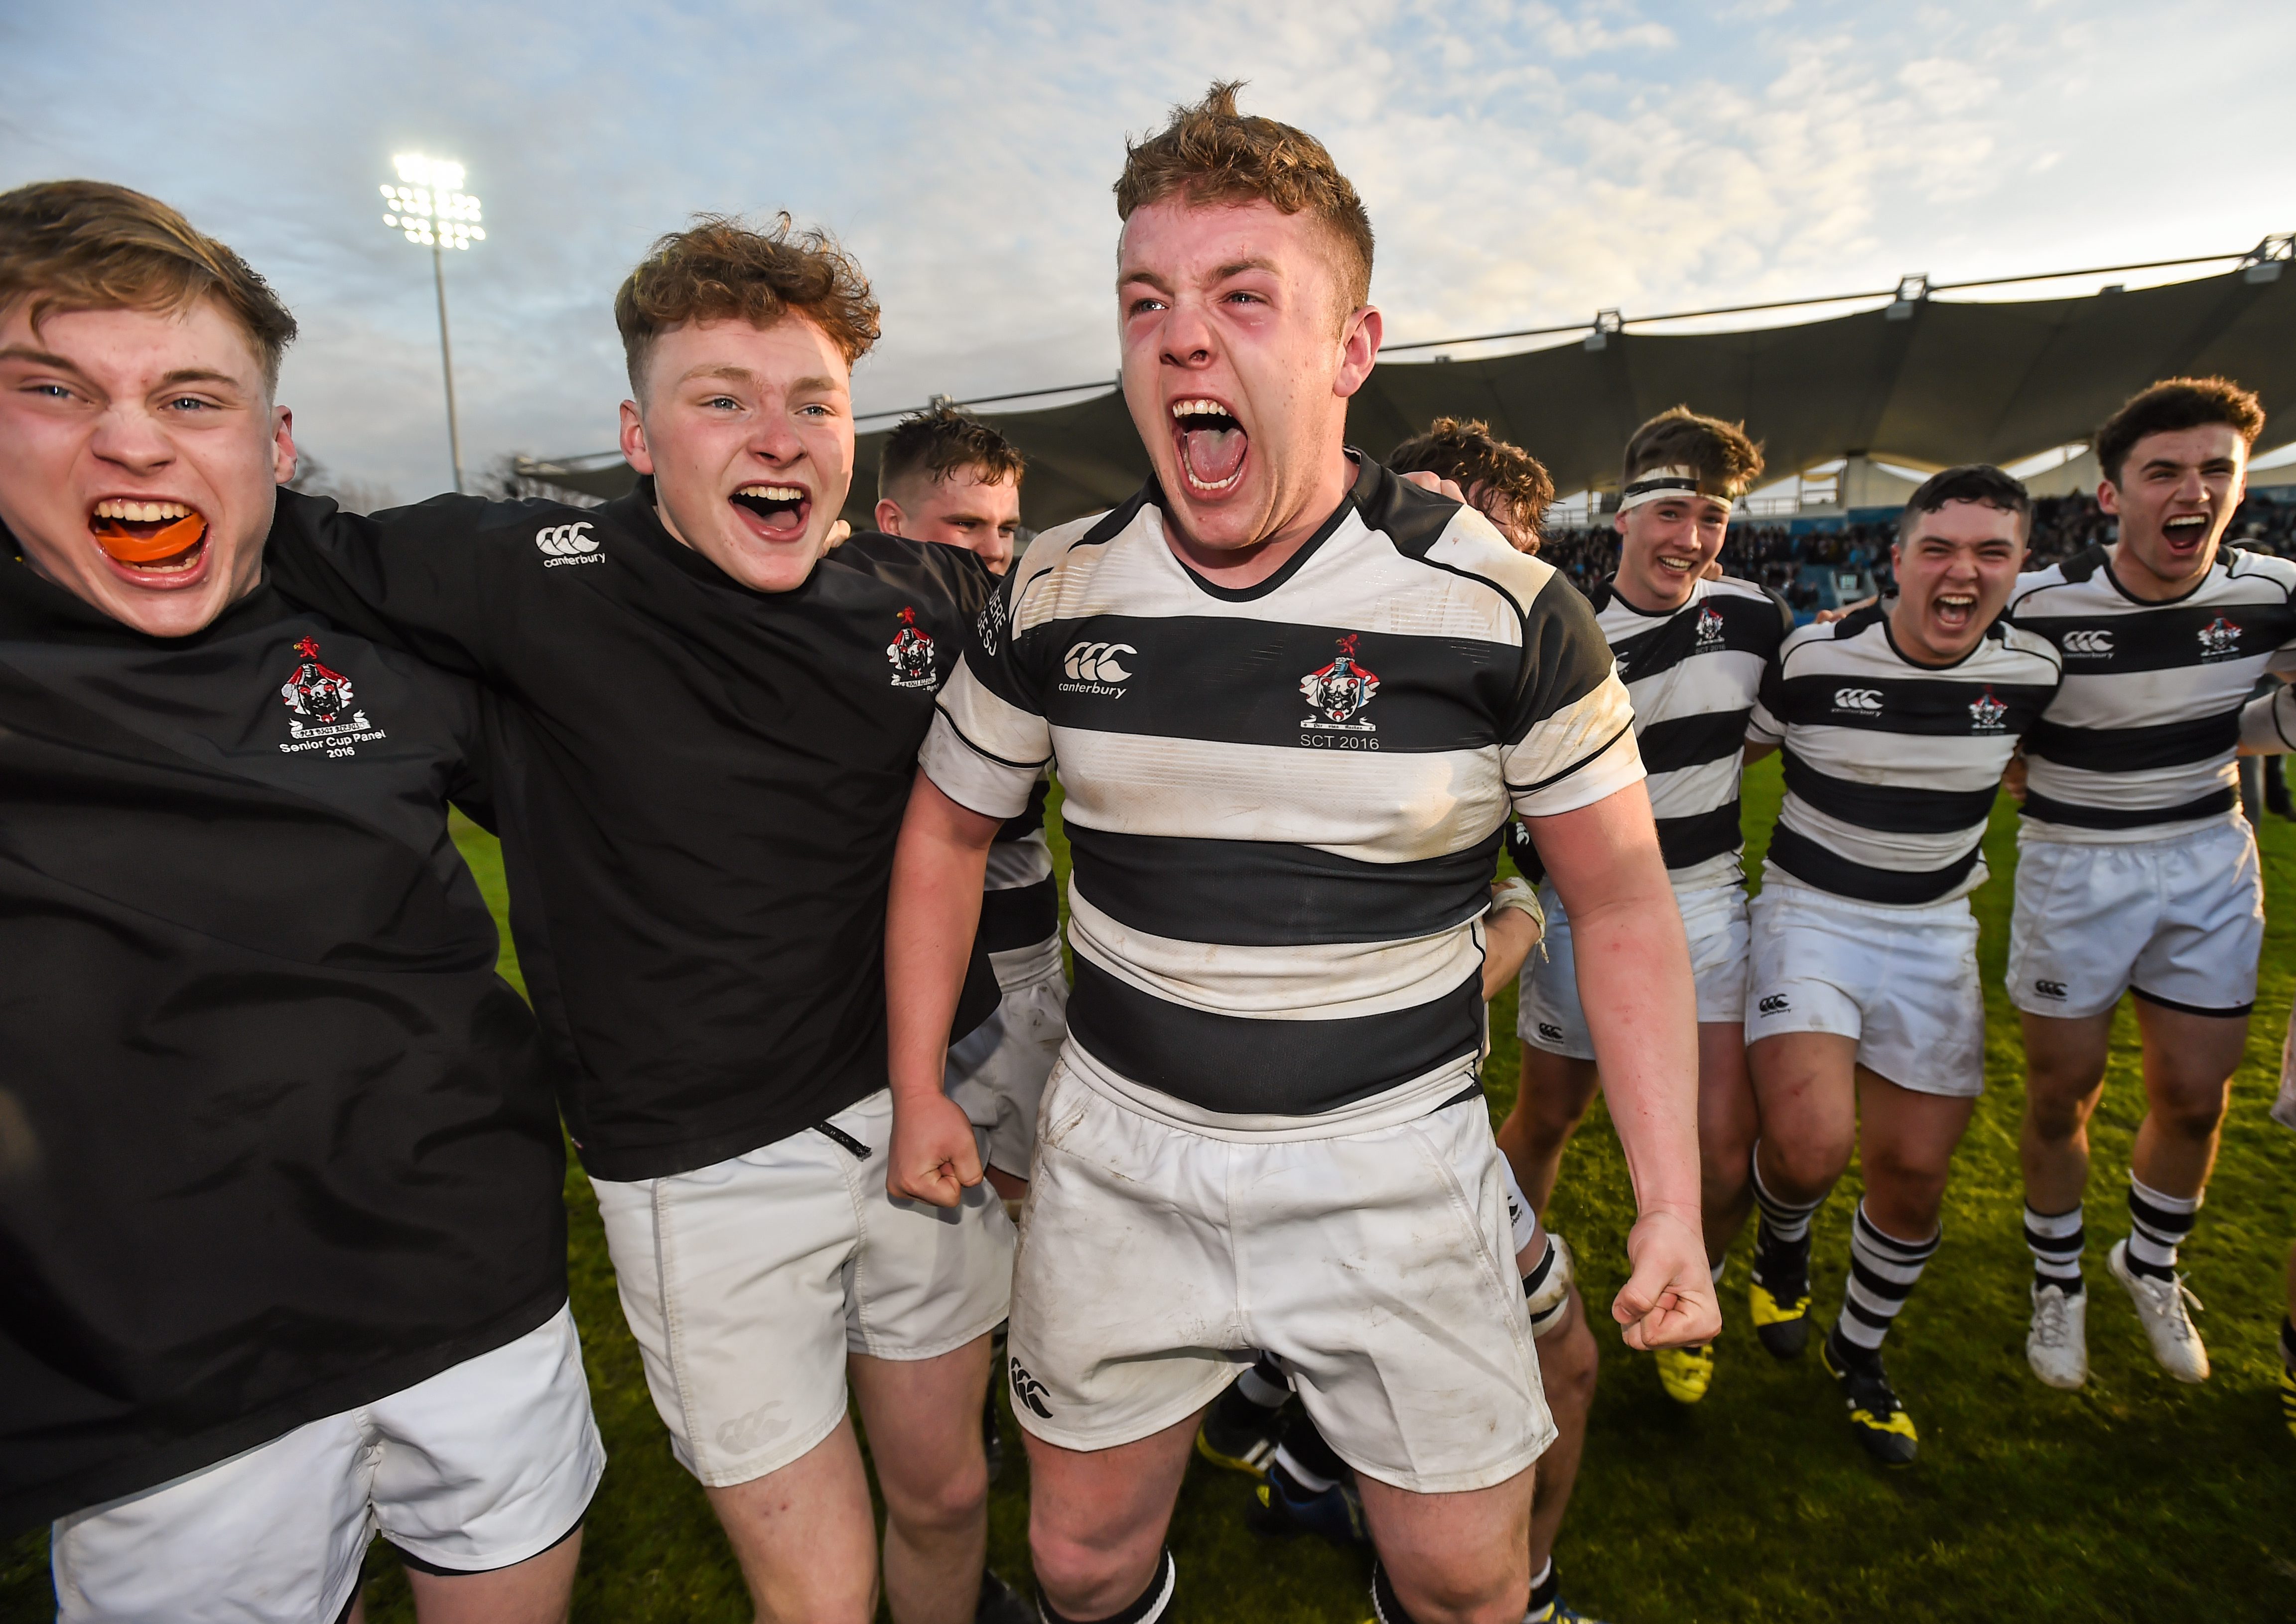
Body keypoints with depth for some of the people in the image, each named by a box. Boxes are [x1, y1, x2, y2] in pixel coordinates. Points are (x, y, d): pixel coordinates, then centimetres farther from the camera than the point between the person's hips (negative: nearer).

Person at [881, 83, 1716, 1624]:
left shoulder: (1505, 609, -14)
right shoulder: (1056, 595, -6)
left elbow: (1623, 899, -5)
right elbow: (949, 827, 7)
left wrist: (1673, 1200, -7)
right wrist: (918, 1088, 7)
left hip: (1393, 1164, -1)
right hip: (1120, 1151, 3)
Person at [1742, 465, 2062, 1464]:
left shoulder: (2031, 671, -3)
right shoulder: (1813, 658, -14)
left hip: (1935, 933, 4)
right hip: (1810, 914, -3)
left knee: (1915, 1175, 6)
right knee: (1811, 1144, -23)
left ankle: (1859, 1351, 34)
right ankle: (1782, 1242, 16)